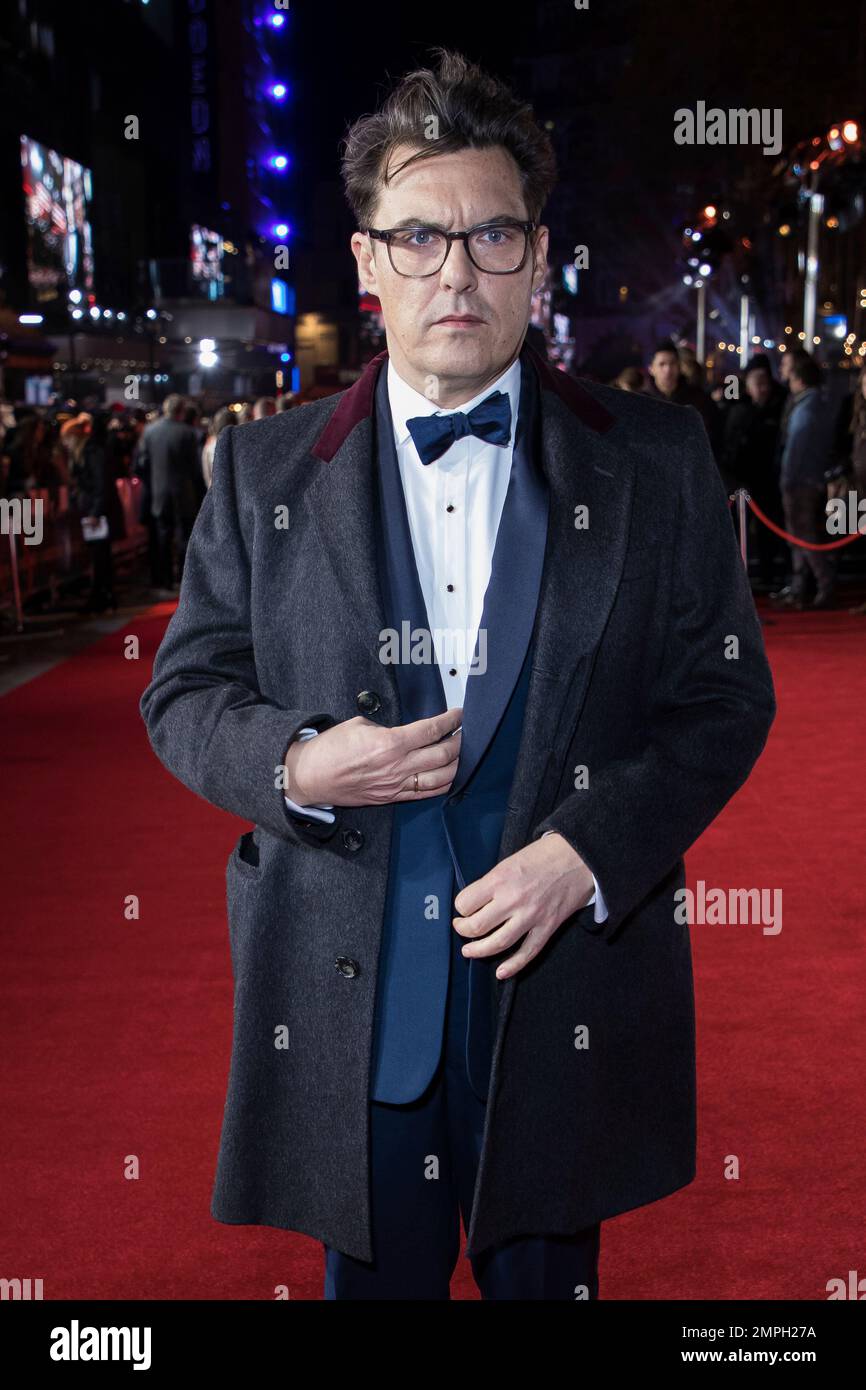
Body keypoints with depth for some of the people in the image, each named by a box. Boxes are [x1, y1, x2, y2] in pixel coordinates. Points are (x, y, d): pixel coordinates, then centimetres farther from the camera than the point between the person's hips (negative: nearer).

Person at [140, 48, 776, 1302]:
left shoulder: (657, 462, 0)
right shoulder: (265, 470, 3)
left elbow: (728, 697, 0)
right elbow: (183, 693, 5)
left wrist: (586, 849, -15)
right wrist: (295, 766, -16)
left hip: (564, 988, 0)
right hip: (348, 1006, 1)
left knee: (545, 1278, 19)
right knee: (372, 1278, 17)